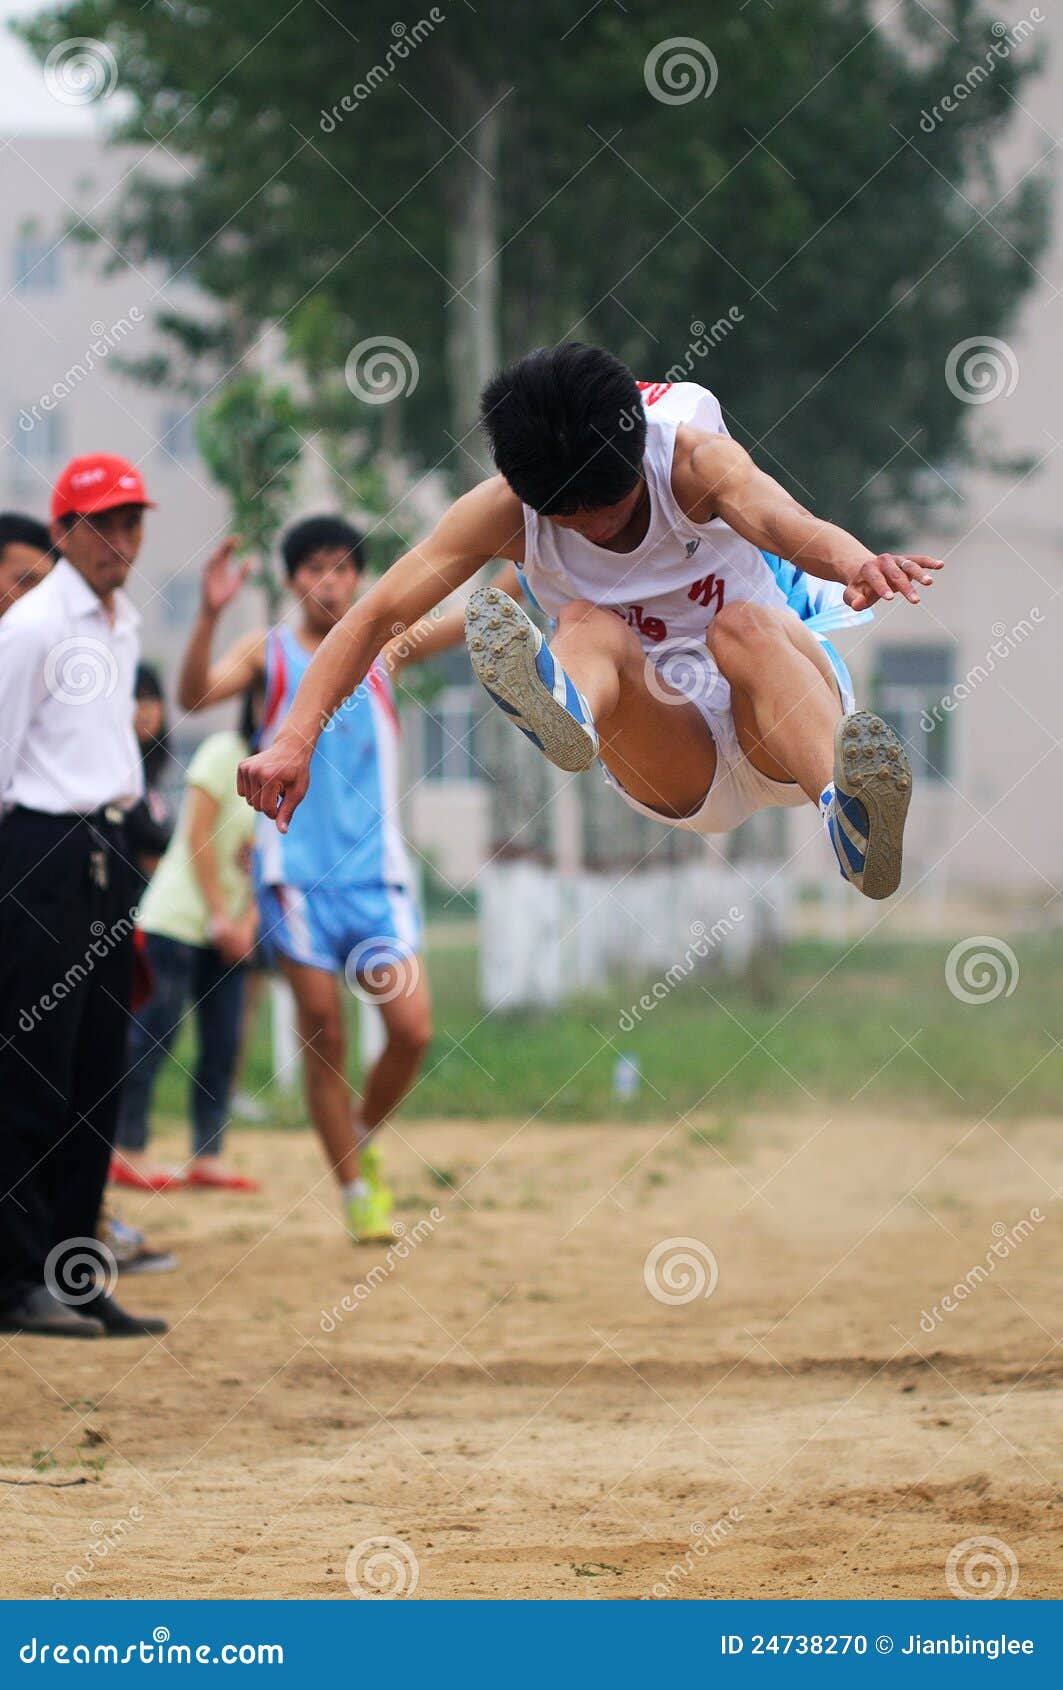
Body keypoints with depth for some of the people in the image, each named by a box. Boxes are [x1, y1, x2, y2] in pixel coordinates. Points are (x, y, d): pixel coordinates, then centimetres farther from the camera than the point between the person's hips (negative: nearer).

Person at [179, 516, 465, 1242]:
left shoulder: (385, 647, 8)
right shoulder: (269, 653, 2)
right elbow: (195, 694, -14)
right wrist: (210, 615, -29)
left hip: (377, 872, 2)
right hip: (297, 875, -2)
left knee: (412, 1029, -8)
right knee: (324, 1037, -1)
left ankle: (362, 1138, 20)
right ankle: (356, 1192, 11)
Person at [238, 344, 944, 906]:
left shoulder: (690, 455, -13)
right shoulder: (506, 509, -7)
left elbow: (780, 519, -34)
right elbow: (376, 615, -8)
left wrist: (857, 563, -57)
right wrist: (295, 742, -22)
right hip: (681, 782, 1)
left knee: (742, 627, -35)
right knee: (588, 626, -28)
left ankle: (849, 811, -63)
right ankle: (567, 706, -66)